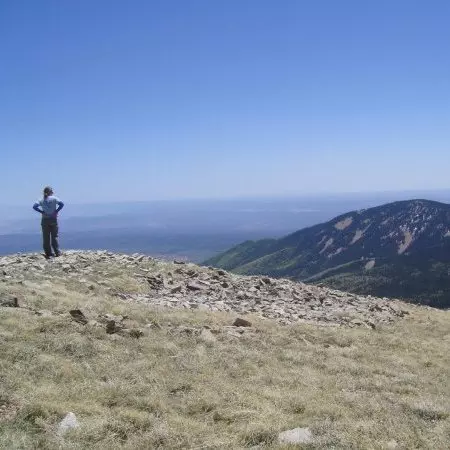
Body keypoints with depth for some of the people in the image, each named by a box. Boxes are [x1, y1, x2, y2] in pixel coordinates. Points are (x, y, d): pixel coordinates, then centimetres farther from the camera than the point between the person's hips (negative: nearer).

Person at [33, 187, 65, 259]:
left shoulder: (41, 200, 4)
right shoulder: (54, 198, -2)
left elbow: (34, 206, -8)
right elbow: (61, 204, -16)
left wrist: (42, 212, -2)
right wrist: (56, 211, -8)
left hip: (45, 220, 2)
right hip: (53, 219, -2)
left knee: (46, 238, 5)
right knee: (54, 236, 5)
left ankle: (48, 253, 5)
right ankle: (57, 252, 1)